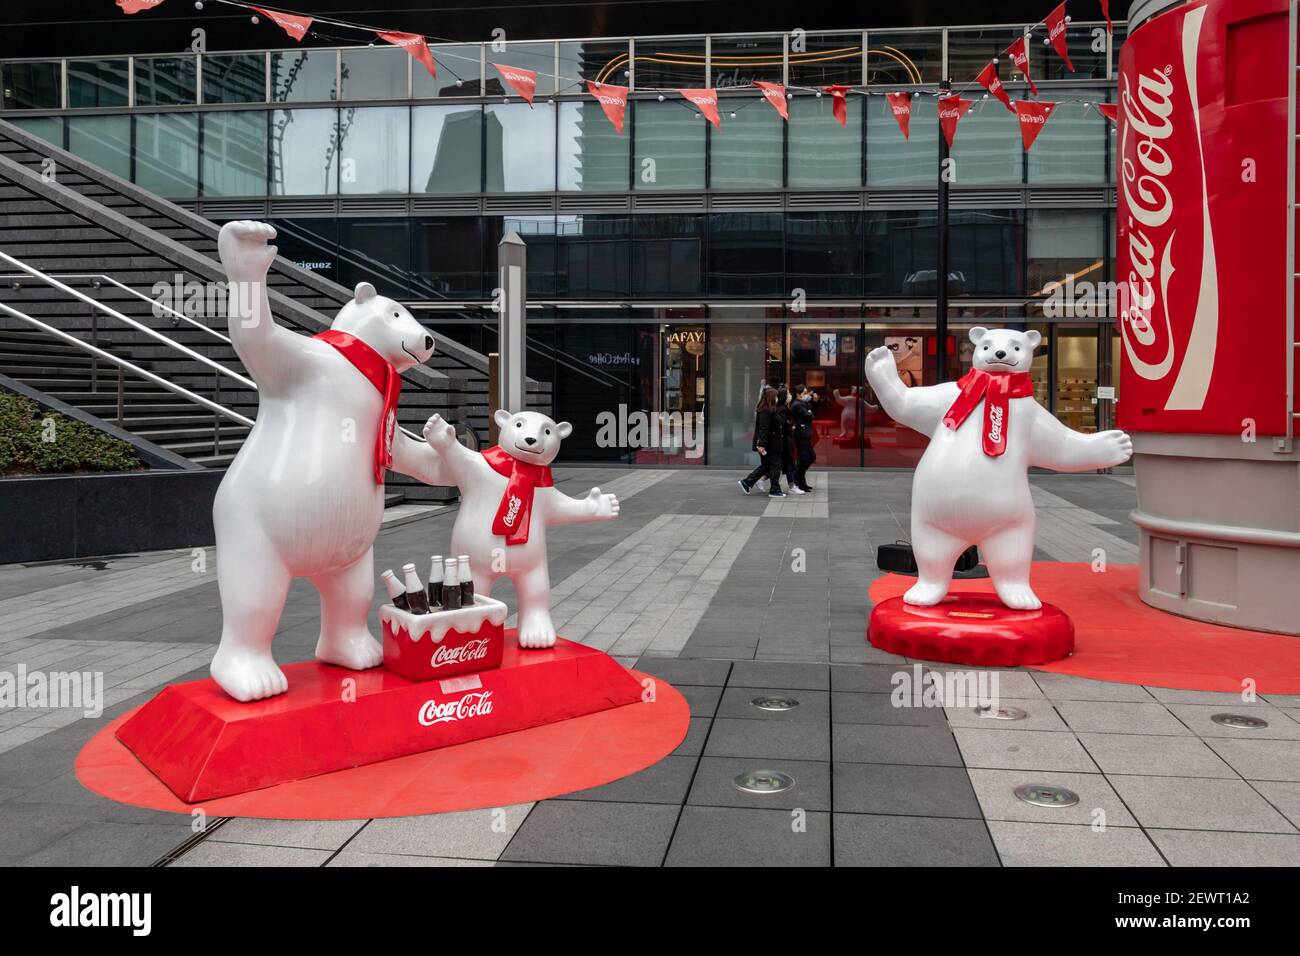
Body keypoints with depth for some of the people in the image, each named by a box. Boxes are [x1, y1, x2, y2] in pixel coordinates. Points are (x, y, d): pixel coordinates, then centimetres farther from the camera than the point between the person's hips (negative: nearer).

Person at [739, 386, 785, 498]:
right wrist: (761, 444, -26)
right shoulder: (766, 411, -17)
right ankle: (775, 490, 5)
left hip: (769, 444, 10)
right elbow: (763, 428, -23)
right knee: (775, 464, -1)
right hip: (769, 444, -10)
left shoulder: (763, 409, 14)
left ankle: (746, 482, 16)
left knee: (766, 465, 15)